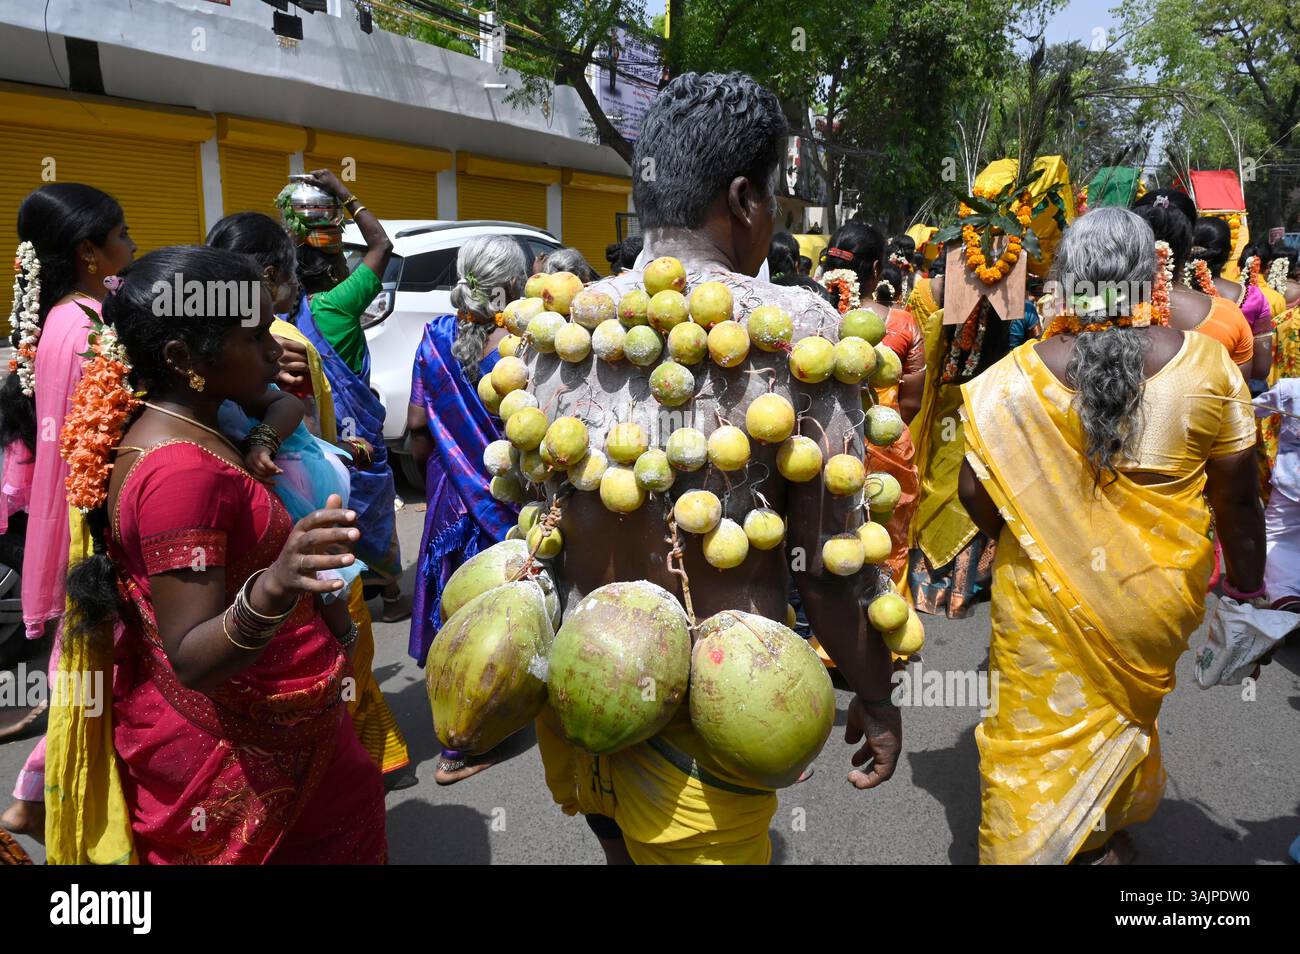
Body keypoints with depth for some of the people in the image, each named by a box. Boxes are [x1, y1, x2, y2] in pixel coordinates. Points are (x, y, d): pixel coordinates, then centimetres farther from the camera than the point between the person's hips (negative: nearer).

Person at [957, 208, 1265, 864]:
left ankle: (1022, 849, 24)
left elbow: (975, 495, -9)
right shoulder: (1205, 364, -11)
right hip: (1159, 595, 3)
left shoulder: (1014, 378, -15)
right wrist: (1246, 589, 12)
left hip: (1049, 593, -3)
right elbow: (1237, 499, -4)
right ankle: (1106, 836, 48)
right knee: (1127, 705, 27)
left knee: (1040, 727, 12)